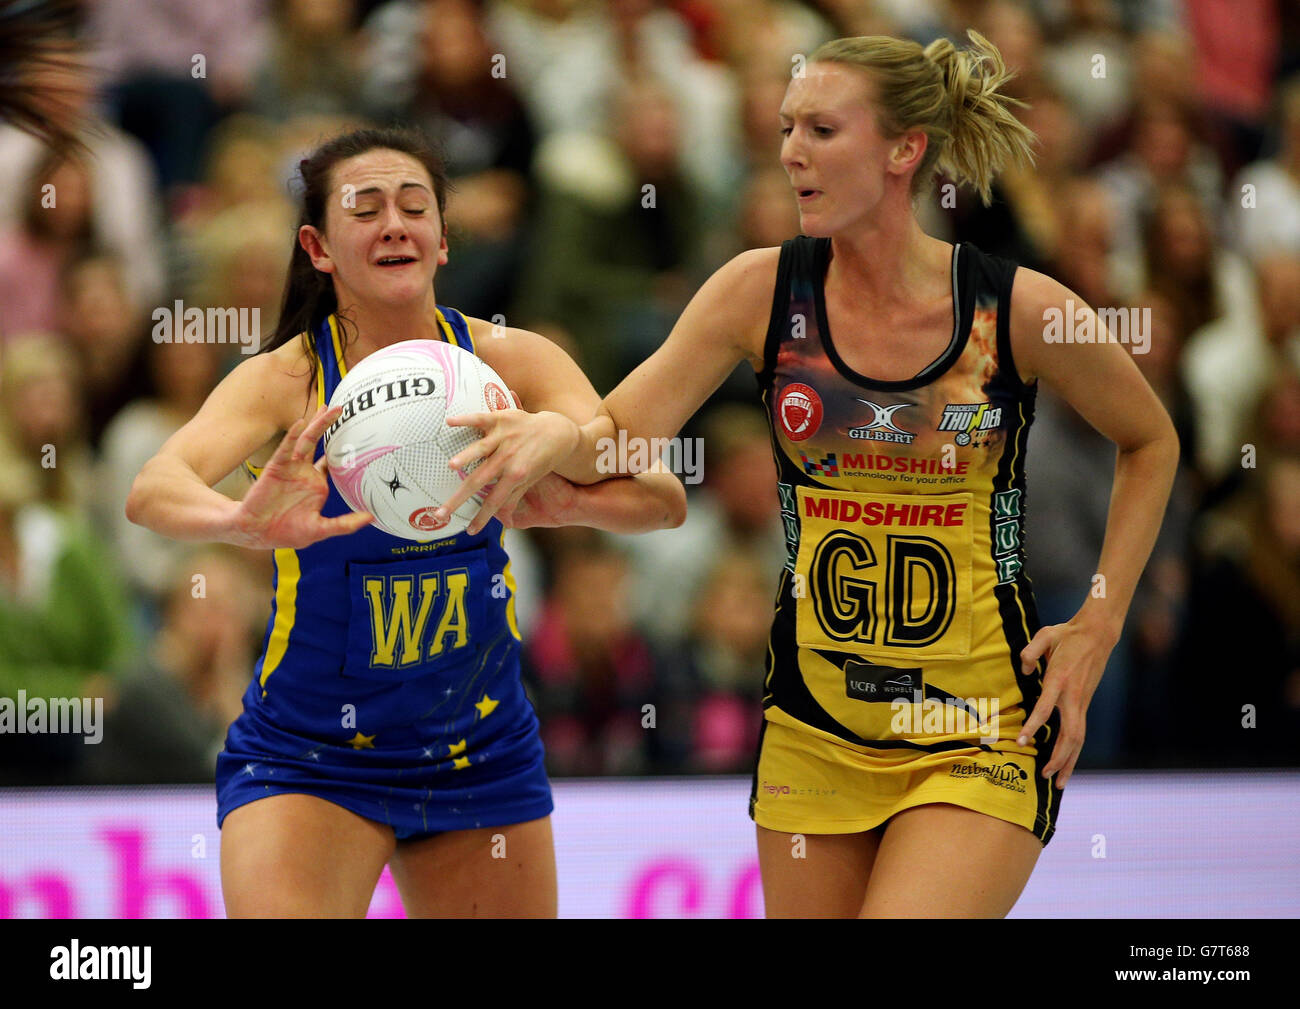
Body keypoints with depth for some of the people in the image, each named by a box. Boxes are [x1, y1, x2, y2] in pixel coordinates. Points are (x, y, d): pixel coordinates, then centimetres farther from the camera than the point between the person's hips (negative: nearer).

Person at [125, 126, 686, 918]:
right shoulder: (286, 382, -15)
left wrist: (572, 500, -44)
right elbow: (152, 493, -34)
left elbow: (664, 498, -20)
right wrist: (245, 522, -57)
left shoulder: (511, 363, -8)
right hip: (306, 757, -3)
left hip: (482, 754, 3)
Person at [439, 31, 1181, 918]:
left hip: (981, 737, -4)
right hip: (813, 734, 4)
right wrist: (556, 438, -29)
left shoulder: (1020, 309, -8)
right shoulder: (765, 290, -2)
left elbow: (1151, 442, 8)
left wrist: (1097, 628, 1)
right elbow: (623, 436, -6)